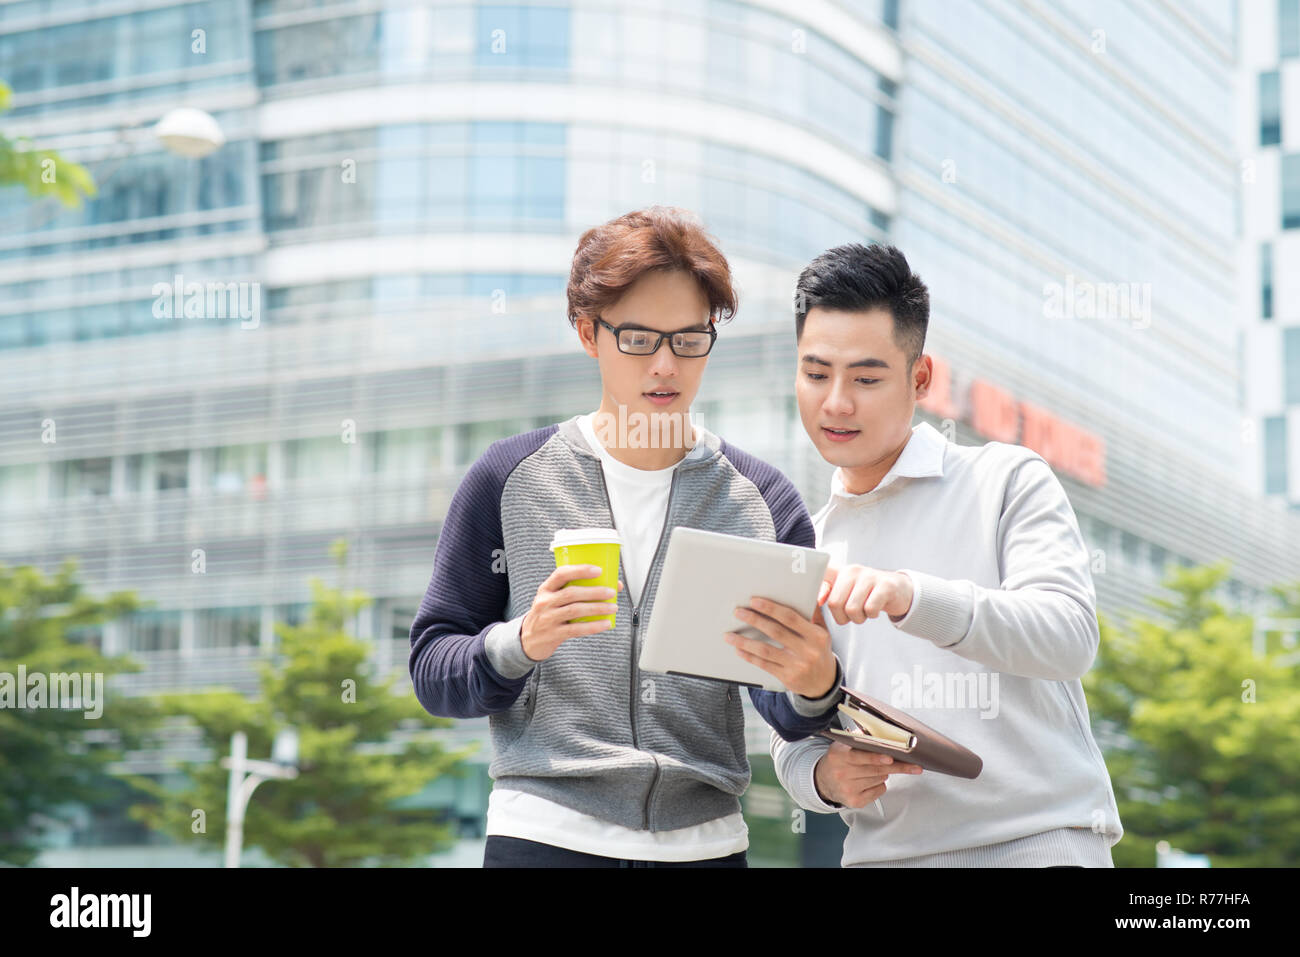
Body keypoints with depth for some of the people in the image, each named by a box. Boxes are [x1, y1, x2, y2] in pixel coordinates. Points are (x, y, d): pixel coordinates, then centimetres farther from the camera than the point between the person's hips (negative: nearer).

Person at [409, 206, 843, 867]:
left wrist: (814, 687, -20)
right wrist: (520, 643, -18)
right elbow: (432, 670, 1)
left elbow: (787, 711, 3)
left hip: (707, 842, 2)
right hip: (545, 836, -1)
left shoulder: (761, 499, 5)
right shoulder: (511, 479, 1)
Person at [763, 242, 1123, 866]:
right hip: (882, 851, 5)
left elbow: (1068, 634, -11)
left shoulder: (1006, 481, 4)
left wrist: (912, 596, -24)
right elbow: (791, 740, 18)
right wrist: (823, 775, -5)